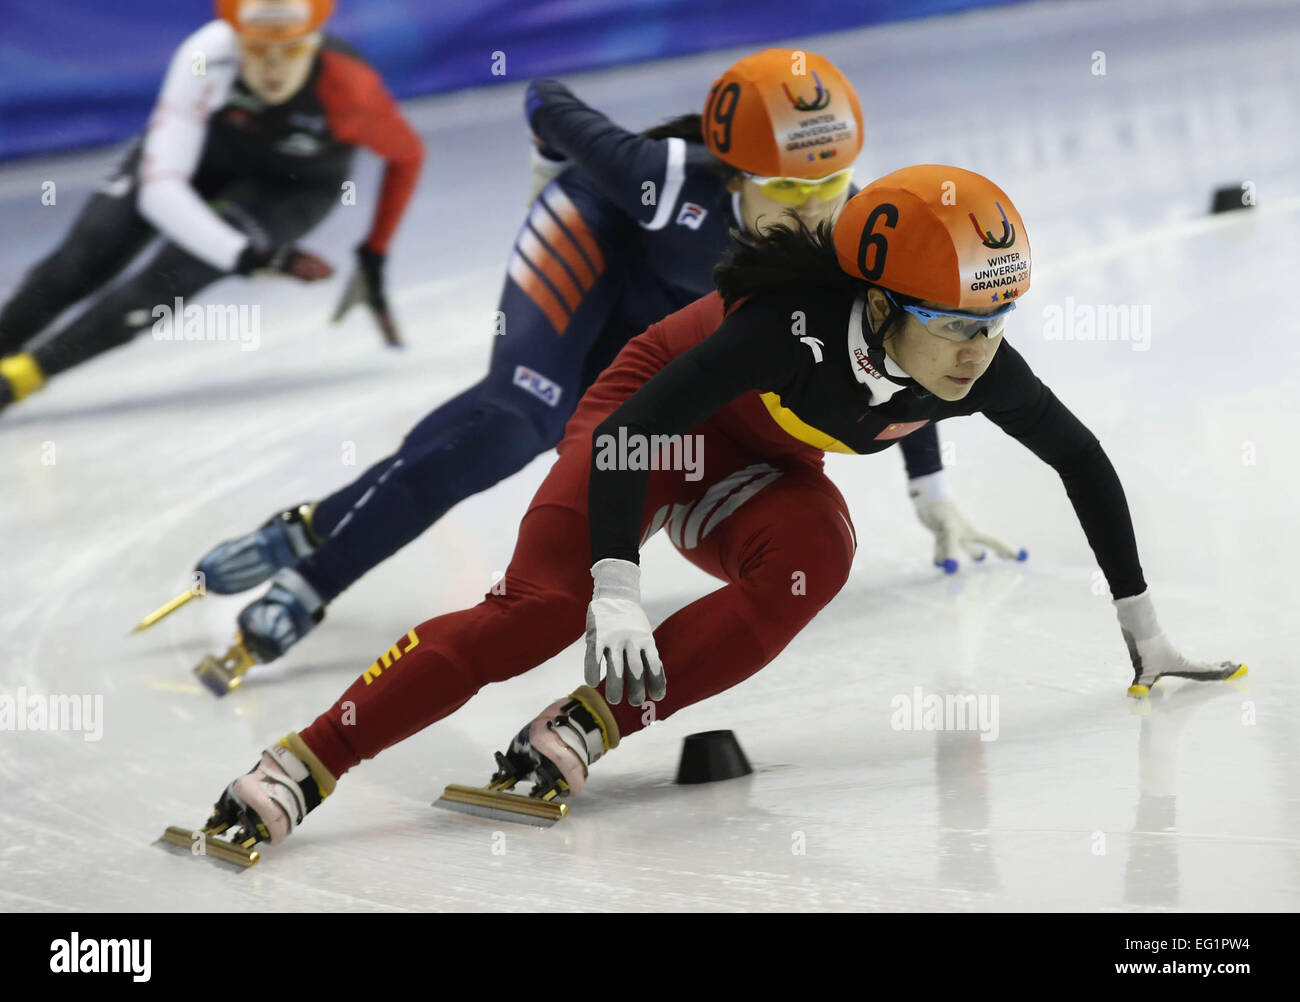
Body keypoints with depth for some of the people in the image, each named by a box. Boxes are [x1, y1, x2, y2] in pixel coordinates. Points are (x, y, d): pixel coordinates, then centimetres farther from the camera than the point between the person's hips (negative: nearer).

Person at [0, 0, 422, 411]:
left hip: (294, 187, -1)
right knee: (88, 255, -13)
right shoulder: (208, 57, -37)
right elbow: (159, 188, -36)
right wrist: (246, 256, -46)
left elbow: (407, 155, -14)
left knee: (178, 270, -22)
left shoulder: (349, 92, -37)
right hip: (205, 143, 1)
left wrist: (374, 254, -11)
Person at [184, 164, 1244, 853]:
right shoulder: (794, 323, -37)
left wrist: (1142, 627, 0)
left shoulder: (979, 366, -22)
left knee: (818, 553, -32)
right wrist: (617, 589, -45)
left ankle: (588, 725, -32)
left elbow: (1084, 462, -5)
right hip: (649, 421, -4)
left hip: (755, 469, 5)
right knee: (541, 608, -26)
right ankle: (300, 768, -27)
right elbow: (636, 427, -35)